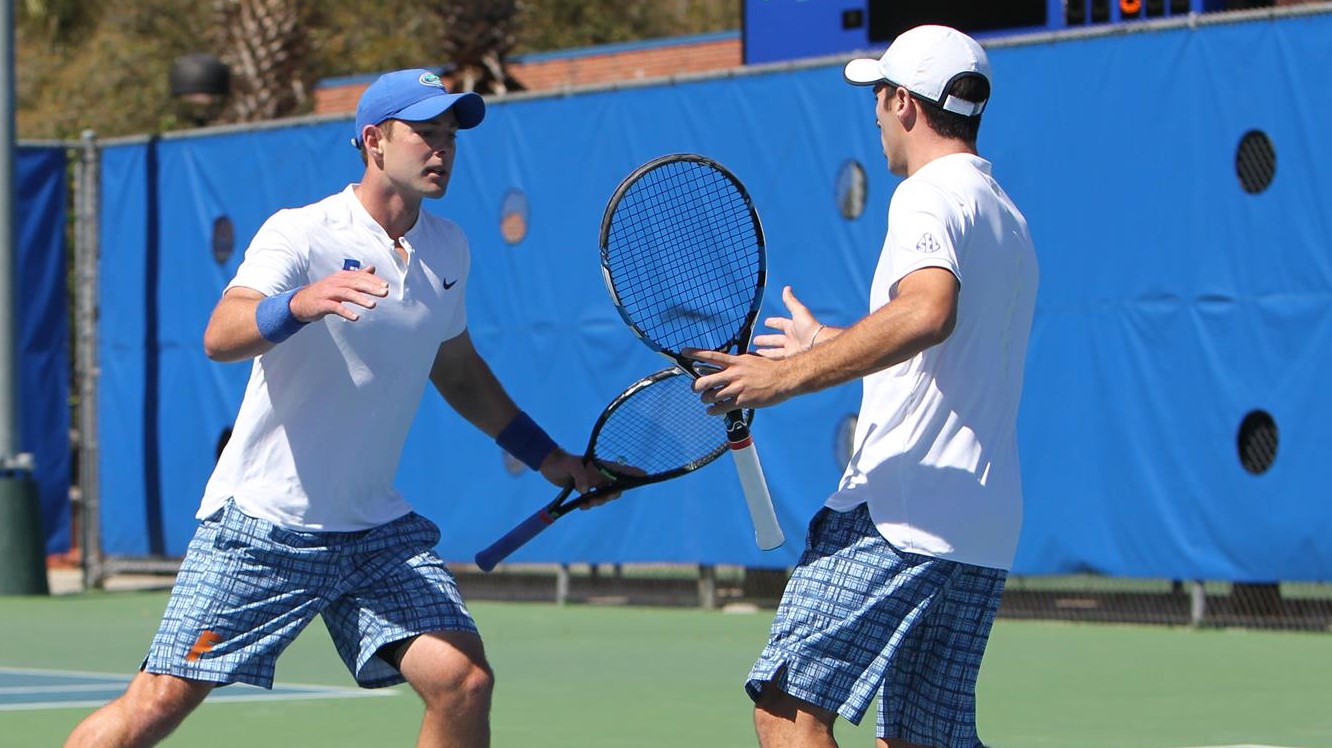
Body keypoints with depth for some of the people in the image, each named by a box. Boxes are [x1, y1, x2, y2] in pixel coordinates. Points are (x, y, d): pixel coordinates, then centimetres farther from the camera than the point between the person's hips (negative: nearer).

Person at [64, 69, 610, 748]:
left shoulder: (447, 248, 8)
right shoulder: (301, 234, -11)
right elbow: (220, 337, -28)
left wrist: (546, 457, 26)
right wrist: (300, 304, -47)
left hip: (377, 531, 5)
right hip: (262, 526, -5)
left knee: (464, 683, -13)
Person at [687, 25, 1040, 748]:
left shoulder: (929, 196, -7)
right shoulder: (1007, 217, 23)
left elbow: (927, 312, -28)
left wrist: (786, 376, -27)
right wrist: (827, 345, 45)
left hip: (900, 509, -9)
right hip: (984, 533, 9)